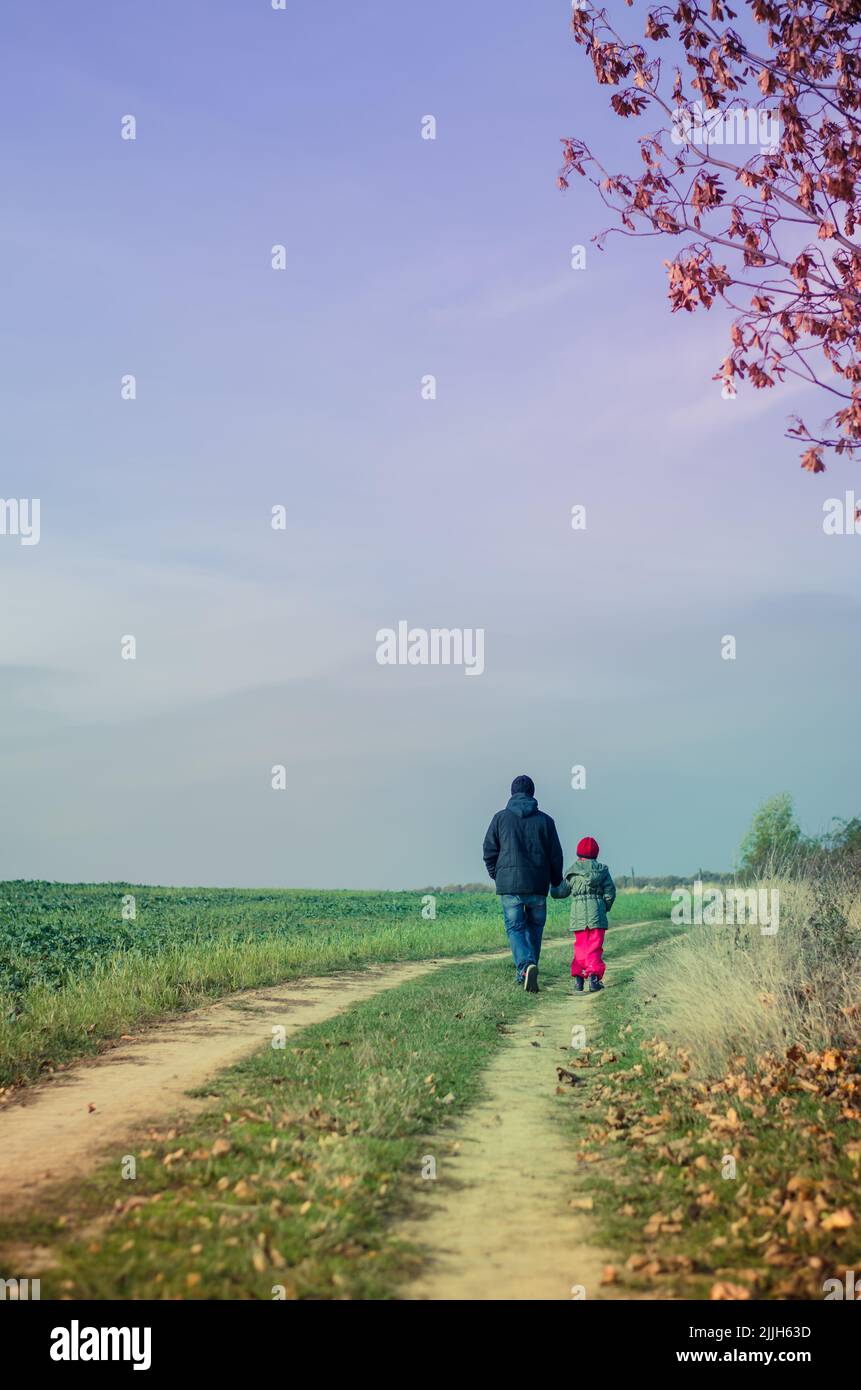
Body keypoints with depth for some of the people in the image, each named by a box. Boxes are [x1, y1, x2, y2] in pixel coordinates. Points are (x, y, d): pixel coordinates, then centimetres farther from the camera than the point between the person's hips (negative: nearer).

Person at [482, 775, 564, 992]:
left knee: (515, 928, 0)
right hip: (538, 886, 1)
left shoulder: (500, 818, 2)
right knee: (534, 928, 14)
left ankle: (526, 966, -24)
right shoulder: (545, 820, 3)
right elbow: (556, 856, 5)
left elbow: (489, 852, 2)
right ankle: (525, 974, 17)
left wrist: (497, 877, 18)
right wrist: (556, 884, 18)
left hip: (509, 885, -1)